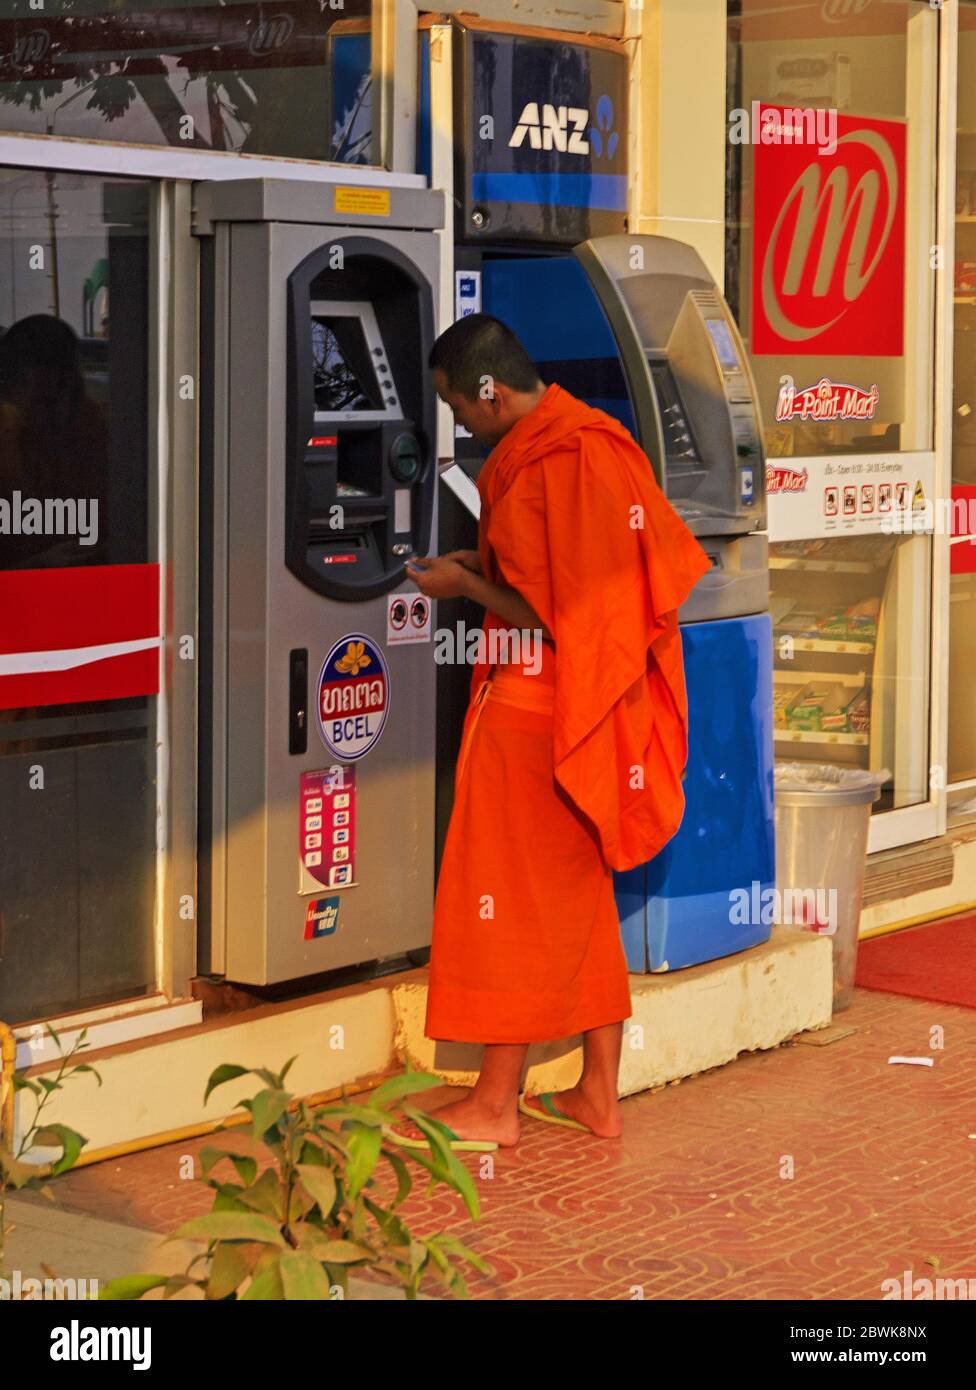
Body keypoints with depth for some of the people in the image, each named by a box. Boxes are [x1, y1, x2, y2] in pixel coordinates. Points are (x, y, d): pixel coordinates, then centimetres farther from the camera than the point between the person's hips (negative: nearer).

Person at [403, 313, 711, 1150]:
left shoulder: (552, 465, -22)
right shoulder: (587, 436, 10)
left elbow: (552, 612, -22)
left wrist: (465, 585, -9)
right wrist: (481, 565, 11)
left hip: (537, 717, -10)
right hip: (581, 713, 10)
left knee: (510, 900, 0)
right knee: (580, 900, 14)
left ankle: (496, 1103, 10)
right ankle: (599, 1095, 21)